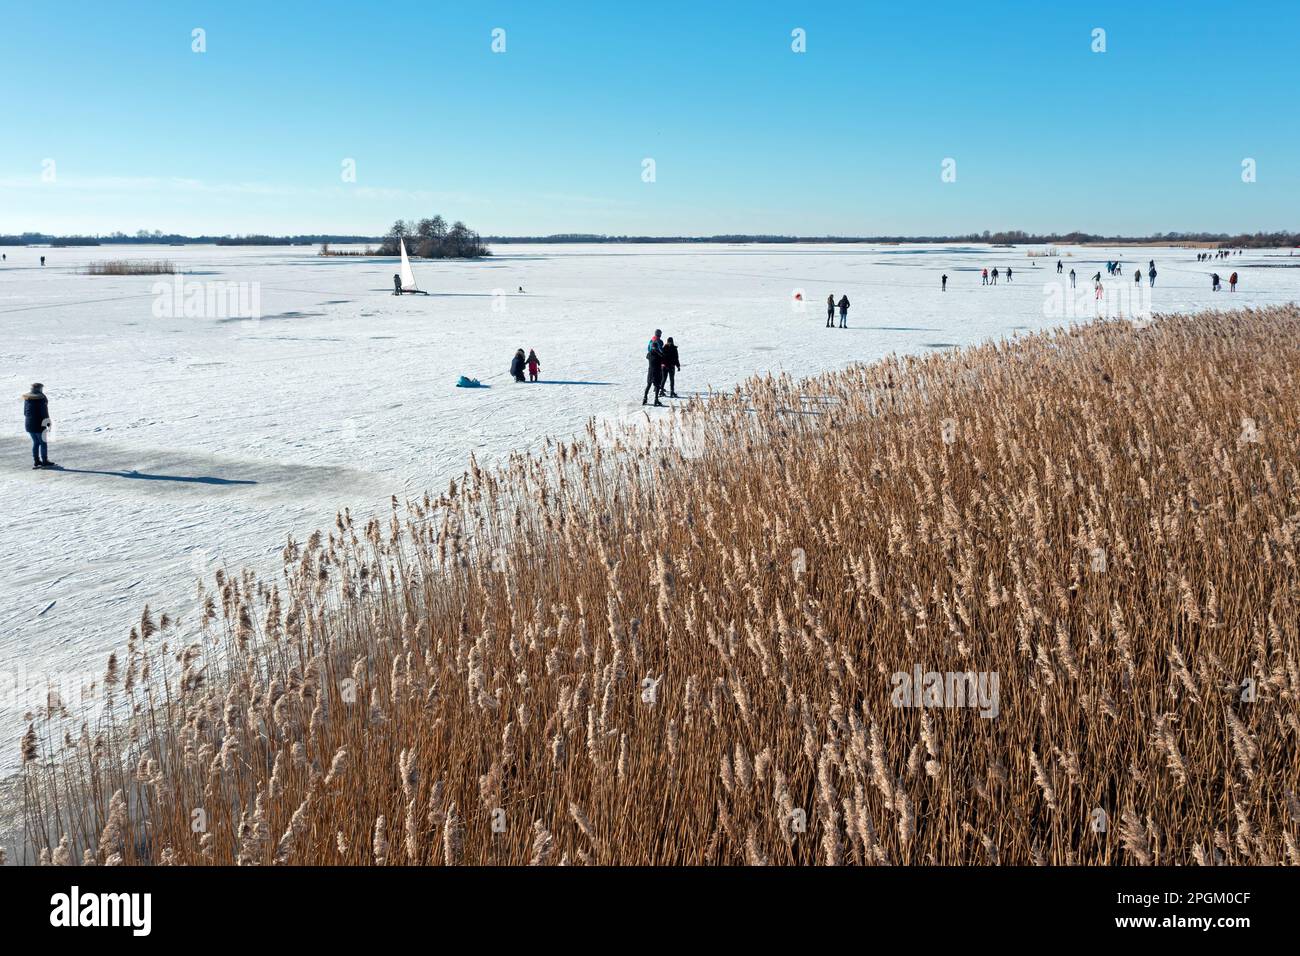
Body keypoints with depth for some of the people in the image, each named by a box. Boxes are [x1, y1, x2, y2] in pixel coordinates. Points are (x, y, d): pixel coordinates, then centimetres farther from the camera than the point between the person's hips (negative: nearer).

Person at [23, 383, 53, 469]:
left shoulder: (27, 398, 8)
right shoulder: (41, 398, -13)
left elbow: (25, 412, 14)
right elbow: (45, 413, -15)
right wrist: (48, 424, -9)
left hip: (28, 424, 7)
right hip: (39, 424, -7)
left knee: (35, 442, 17)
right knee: (43, 443, 3)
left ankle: (36, 461, 18)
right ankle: (45, 462, 6)